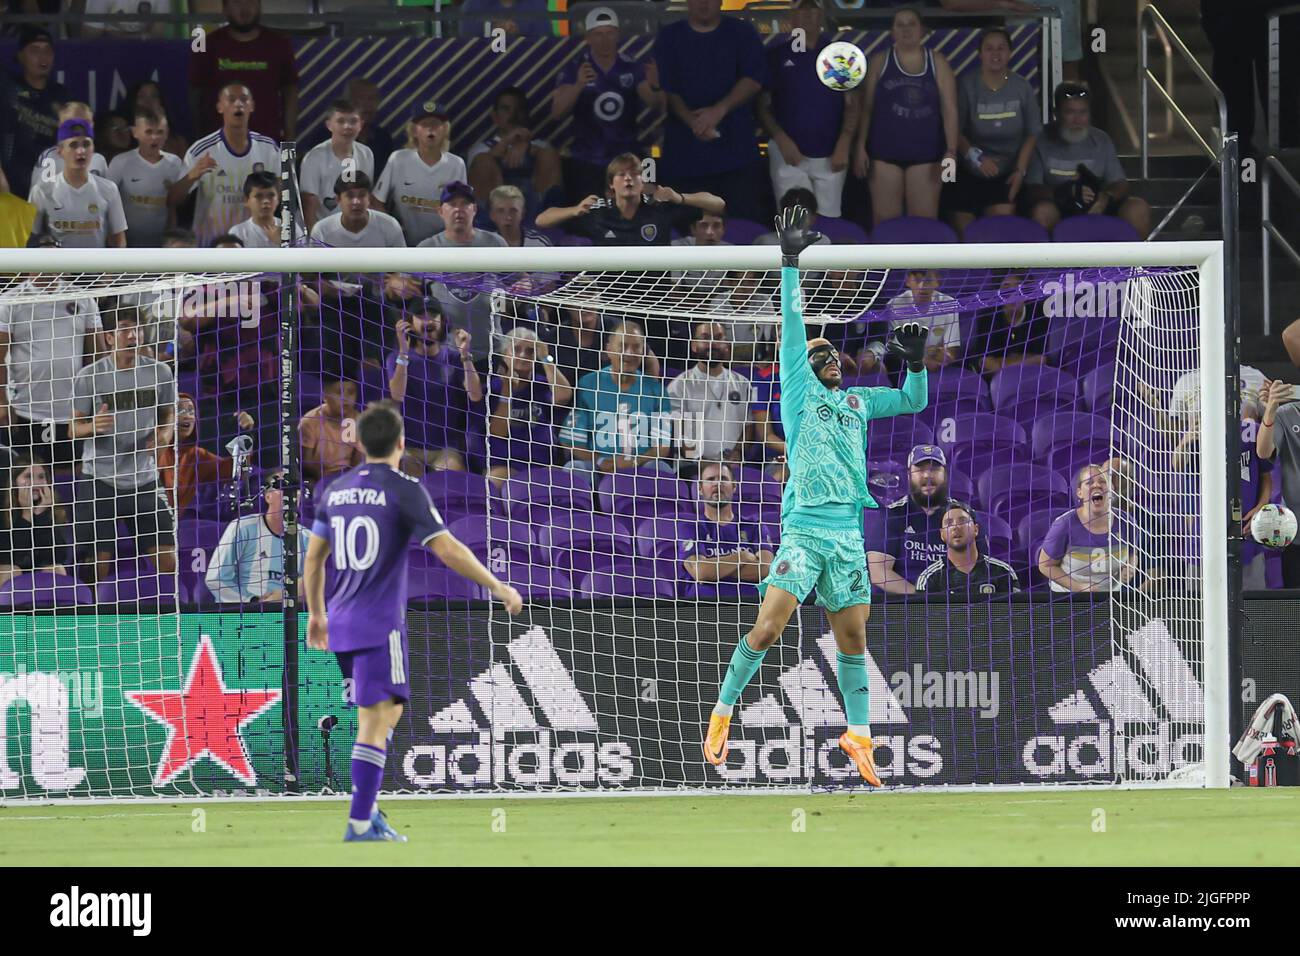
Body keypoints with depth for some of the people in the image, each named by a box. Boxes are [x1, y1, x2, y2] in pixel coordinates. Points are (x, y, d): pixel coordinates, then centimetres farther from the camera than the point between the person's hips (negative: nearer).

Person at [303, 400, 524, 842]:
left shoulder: (337, 490, 11)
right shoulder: (404, 490, -9)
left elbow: (313, 557, 17)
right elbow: (447, 549, -14)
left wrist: (316, 614, 30)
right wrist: (499, 588, -6)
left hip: (341, 623, 7)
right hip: (380, 625, -7)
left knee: (387, 710, 20)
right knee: (376, 720, -7)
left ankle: (368, 810, 14)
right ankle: (360, 822, -12)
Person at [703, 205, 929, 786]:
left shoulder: (857, 402, 21)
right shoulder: (801, 391, 8)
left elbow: (914, 400, 31)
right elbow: (793, 329, 0)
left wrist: (915, 361, 11)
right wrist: (790, 264, -7)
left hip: (848, 535, 5)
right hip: (804, 527, -5)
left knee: (853, 637, 6)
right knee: (768, 626, -14)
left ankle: (858, 734, 14)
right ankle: (722, 713, -3)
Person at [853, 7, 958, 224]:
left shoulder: (937, 63, 5)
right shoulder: (880, 62, 5)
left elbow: (949, 109, 1)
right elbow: (865, 107, 4)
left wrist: (951, 151, -8)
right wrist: (860, 147, -4)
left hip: (926, 153, 0)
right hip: (885, 152, 0)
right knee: (886, 223, -1)